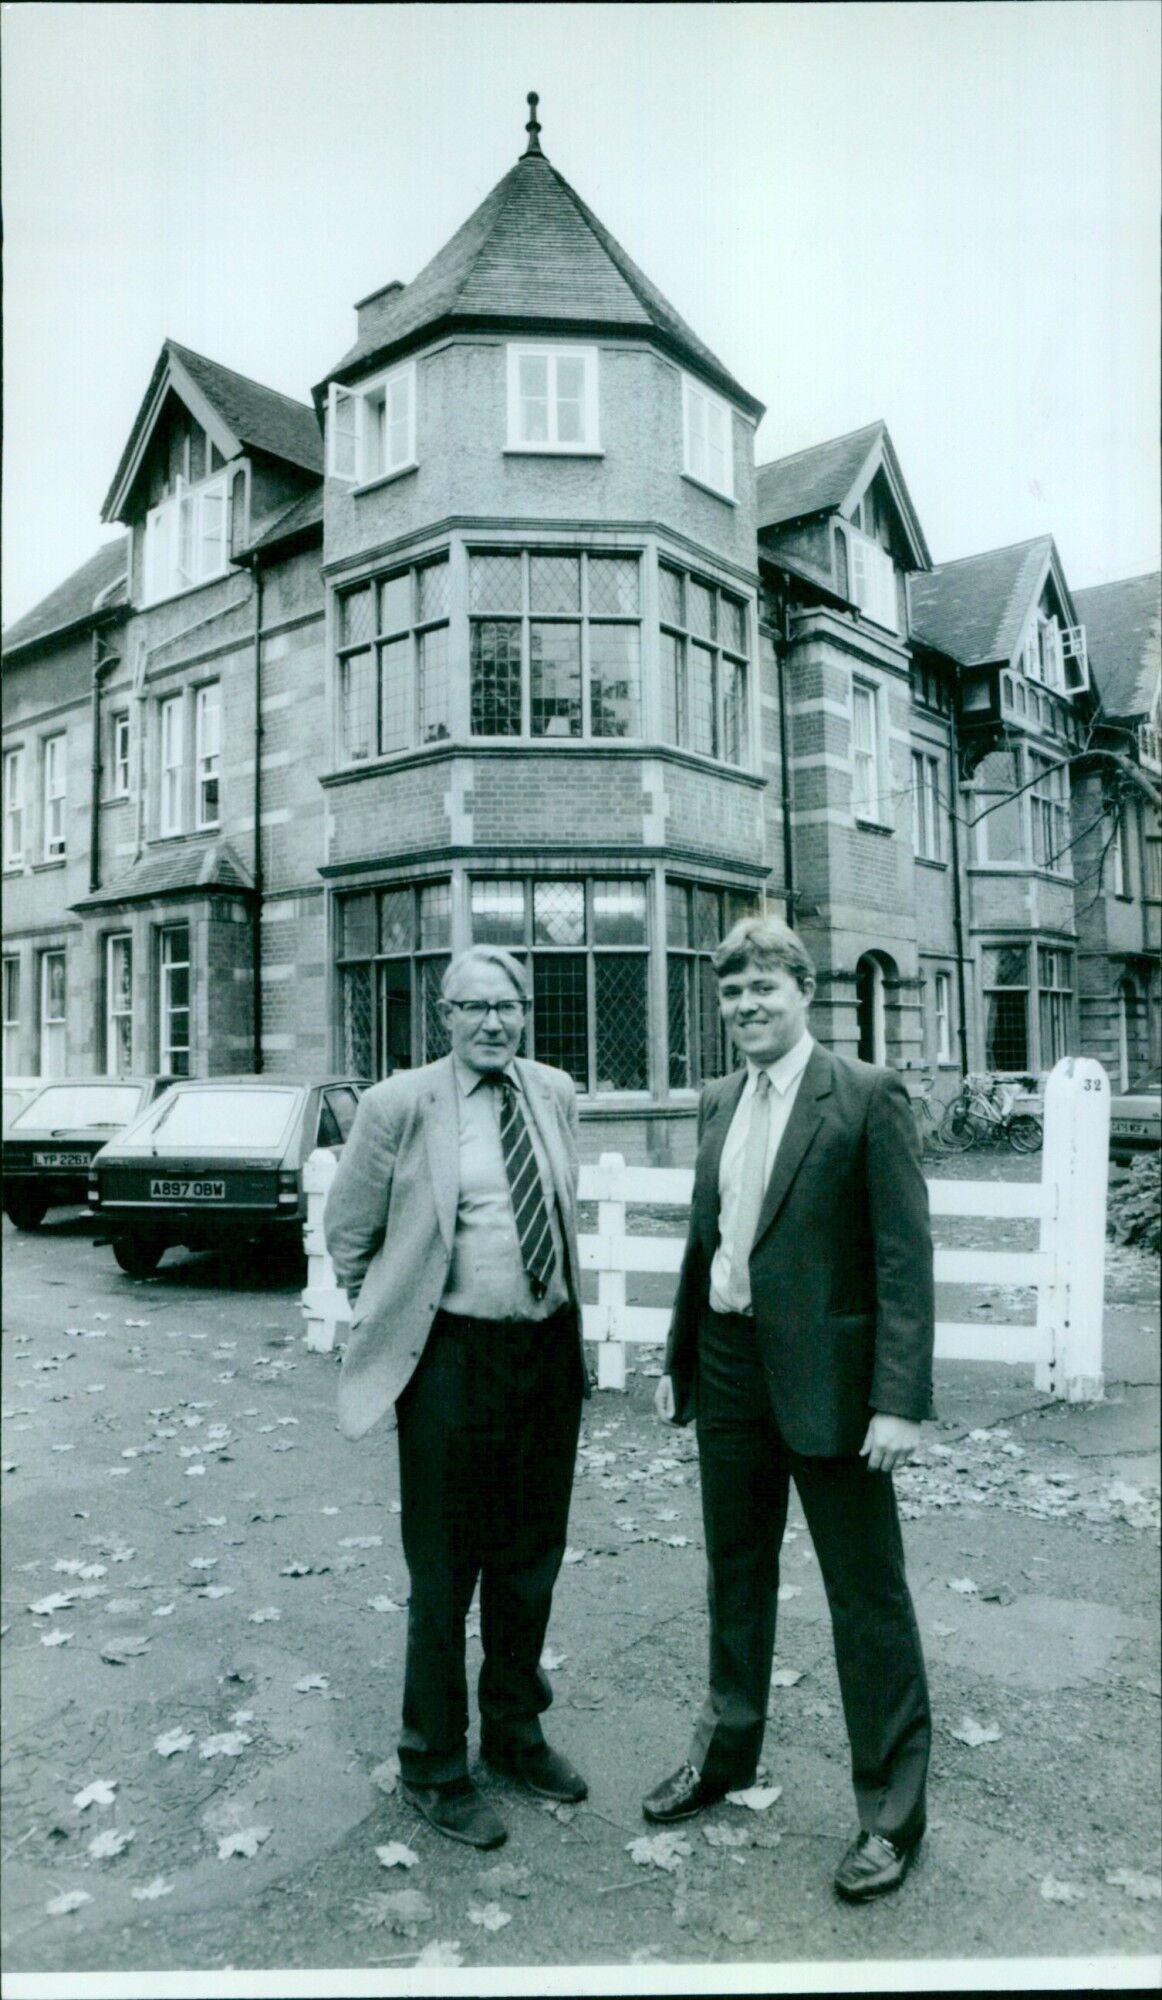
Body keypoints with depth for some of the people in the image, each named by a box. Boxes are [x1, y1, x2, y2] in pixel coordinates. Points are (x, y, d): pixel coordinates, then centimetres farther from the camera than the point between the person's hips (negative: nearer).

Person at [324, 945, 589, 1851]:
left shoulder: (556, 1094, 3)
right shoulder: (401, 1104, -11)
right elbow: (348, 1232, 0)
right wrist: (394, 1316, 4)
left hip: (550, 1347, 5)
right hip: (454, 1358, -5)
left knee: (531, 1562, 20)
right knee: (445, 1573, 9)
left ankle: (516, 1730, 42)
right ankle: (435, 1766, 32)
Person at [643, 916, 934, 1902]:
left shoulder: (868, 1096, -12)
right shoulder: (718, 1102, 8)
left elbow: (906, 1255, -15)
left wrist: (900, 1400, -19)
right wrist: (680, 1359, 15)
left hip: (826, 1375, -6)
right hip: (731, 1370, 7)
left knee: (868, 1596, 7)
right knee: (736, 1573, 21)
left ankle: (893, 1812, 27)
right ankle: (726, 1754, 42)